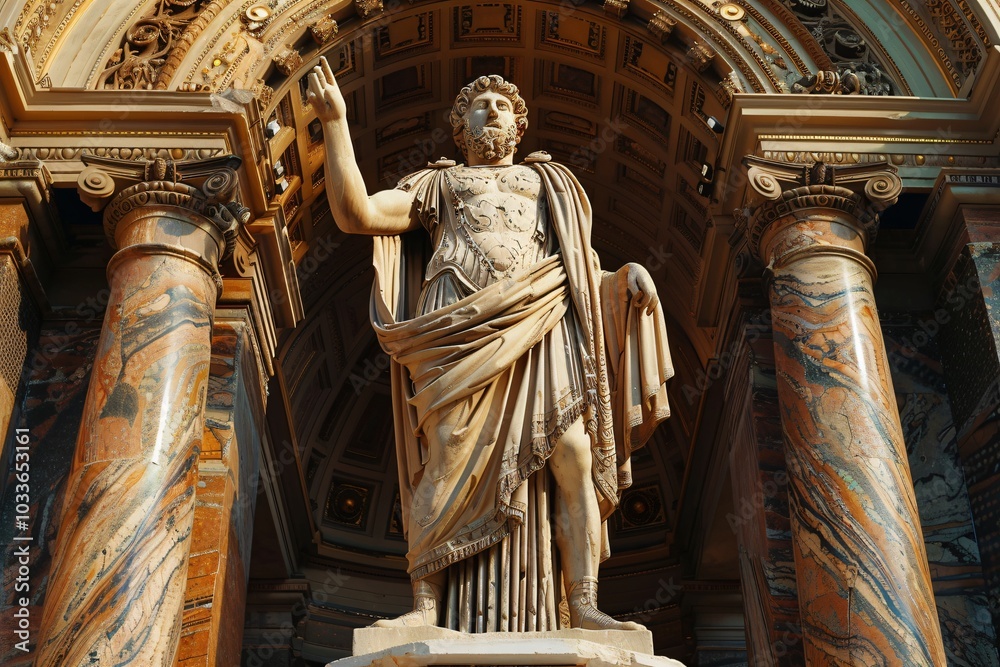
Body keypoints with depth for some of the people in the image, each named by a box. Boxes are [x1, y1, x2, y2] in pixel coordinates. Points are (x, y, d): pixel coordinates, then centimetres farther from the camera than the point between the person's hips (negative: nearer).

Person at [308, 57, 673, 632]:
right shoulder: (439, 182, 30)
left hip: (542, 327, 2)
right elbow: (356, 214, 15)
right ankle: (426, 607, -17)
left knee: (573, 459, -16)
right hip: (461, 328, -1)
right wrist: (336, 122, 12)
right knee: (449, 462, -17)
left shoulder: (551, 181, 36)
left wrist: (628, 277, 6)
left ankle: (584, 607, -17)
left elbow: (585, 264, 30)